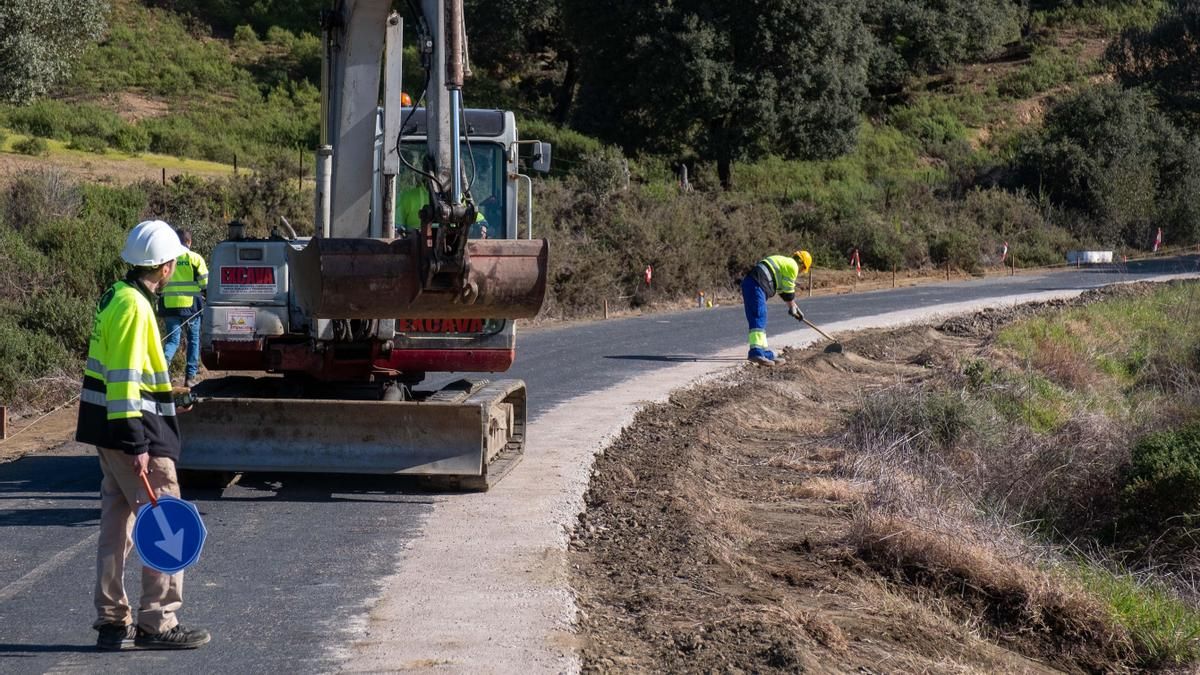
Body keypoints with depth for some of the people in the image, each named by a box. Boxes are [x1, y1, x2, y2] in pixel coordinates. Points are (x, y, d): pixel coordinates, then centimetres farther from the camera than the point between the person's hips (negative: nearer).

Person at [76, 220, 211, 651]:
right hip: (132, 429, -10)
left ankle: (112, 622, 18)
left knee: (117, 520, 13)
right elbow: (123, 378, -23)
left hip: (110, 432, 10)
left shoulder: (118, 297, 13)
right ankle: (157, 623, -2)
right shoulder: (134, 307, -18)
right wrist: (137, 445, -24)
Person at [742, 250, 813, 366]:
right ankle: (756, 352, -32)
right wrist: (792, 308, 18)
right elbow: (788, 291, 3)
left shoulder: (784, 262, 31)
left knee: (761, 320, 13)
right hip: (756, 285, -10)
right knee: (759, 319, -19)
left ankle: (765, 353, 15)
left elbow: (784, 290, 37)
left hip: (749, 283, 10)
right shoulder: (793, 266, 2)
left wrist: (796, 308, 40)